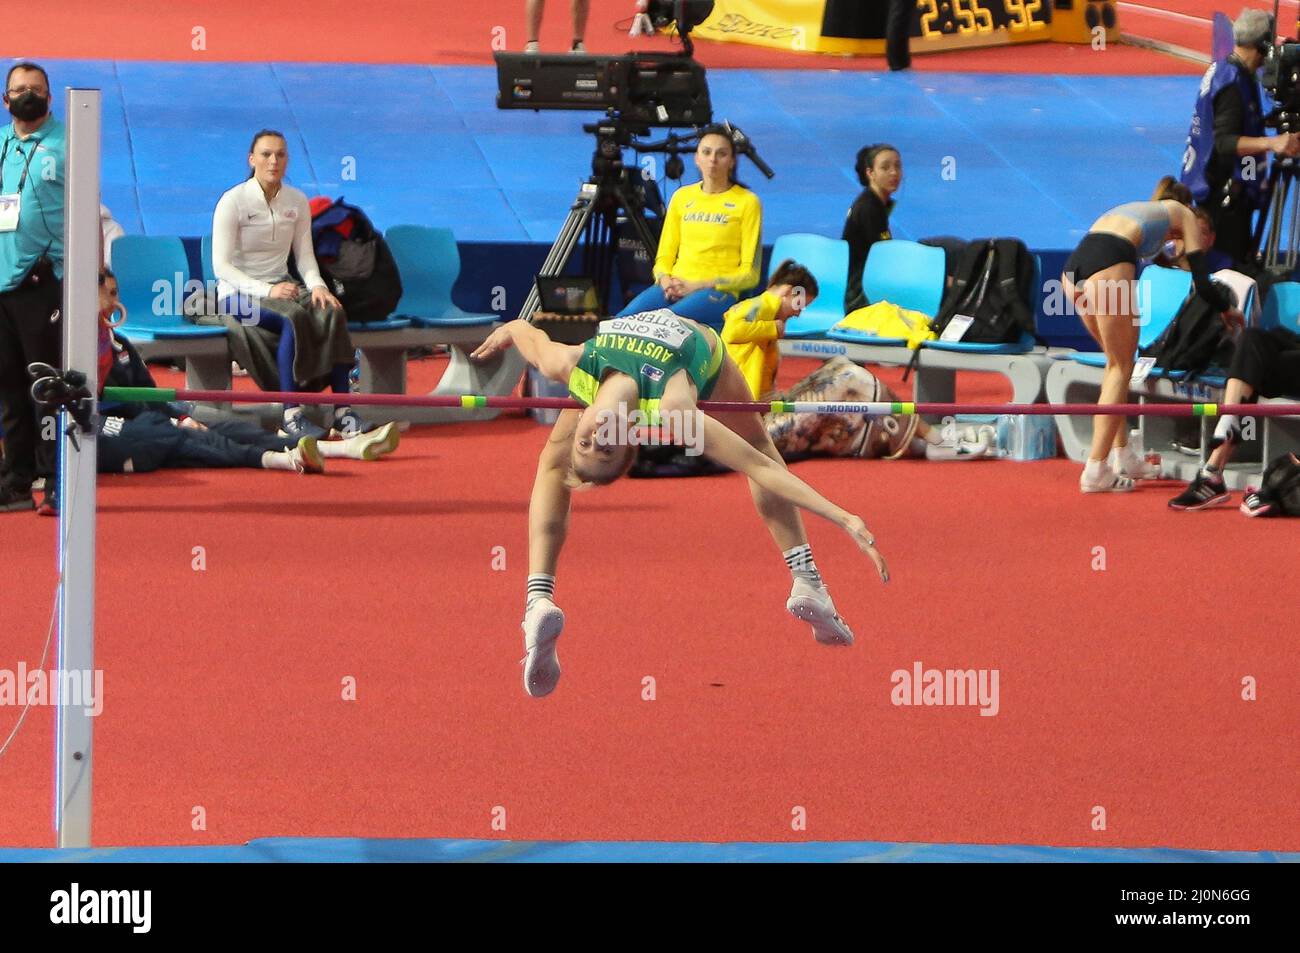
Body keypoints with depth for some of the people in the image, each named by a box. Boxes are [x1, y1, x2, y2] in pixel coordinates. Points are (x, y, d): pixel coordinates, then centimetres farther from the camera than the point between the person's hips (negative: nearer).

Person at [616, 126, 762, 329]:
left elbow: (749, 274, 1)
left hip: (719, 291, -4)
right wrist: (665, 281, -6)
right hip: (674, 287, 4)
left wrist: (698, 286, -10)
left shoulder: (747, 202, 5)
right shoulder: (681, 197, 19)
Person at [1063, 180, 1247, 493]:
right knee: (1121, 367, 3)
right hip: (1107, 267, -6)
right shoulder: (1183, 213, 24)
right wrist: (1226, 309, 38)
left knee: (1117, 360, 22)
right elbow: (1202, 284, 20)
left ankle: (1122, 456, 23)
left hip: (1073, 268, 6)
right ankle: (1096, 470, -5)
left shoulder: (1135, 209, 40)